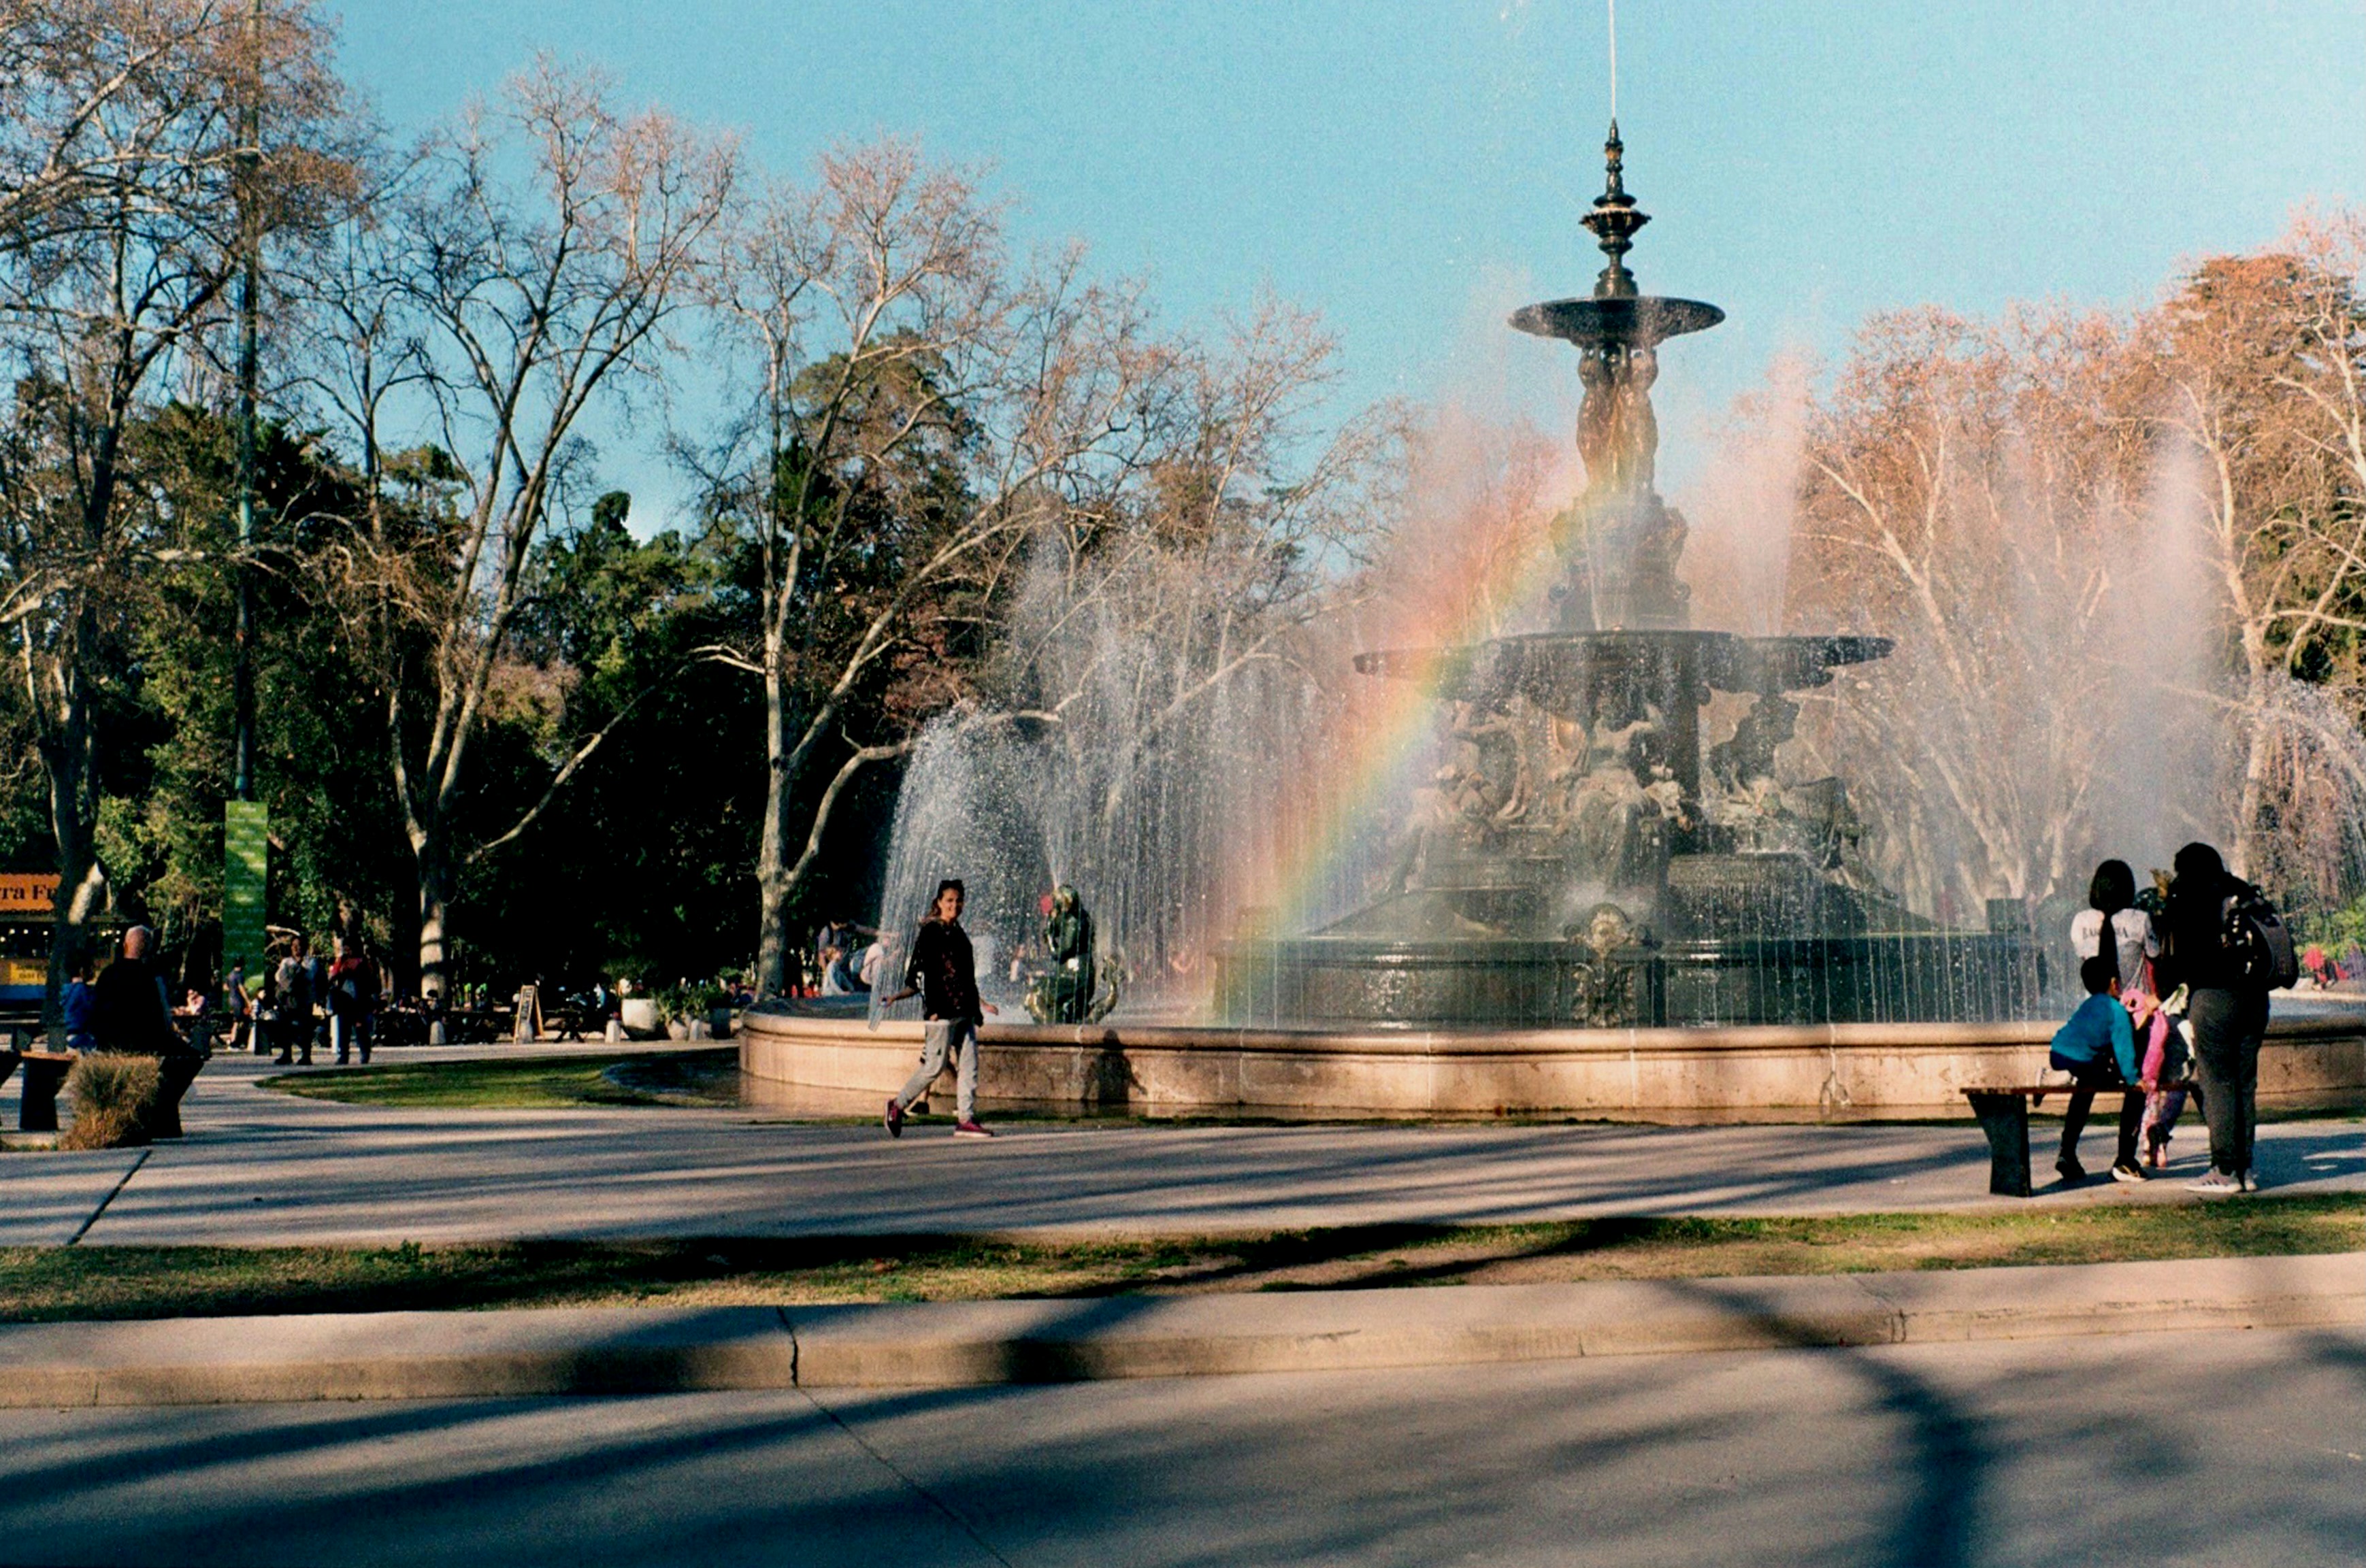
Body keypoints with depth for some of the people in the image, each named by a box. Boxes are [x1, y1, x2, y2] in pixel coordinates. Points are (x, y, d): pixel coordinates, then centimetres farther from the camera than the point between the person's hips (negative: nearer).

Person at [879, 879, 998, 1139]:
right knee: (935, 1066, -6)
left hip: (964, 1010, 8)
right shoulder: (930, 932, -5)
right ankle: (898, 1105, 10)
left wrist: (979, 1004, 24)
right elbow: (921, 973, -10)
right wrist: (933, 1010, -17)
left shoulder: (960, 935, 18)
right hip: (941, 1010, -8)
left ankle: (966, 1119, 1)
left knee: (969, 1065, 1)